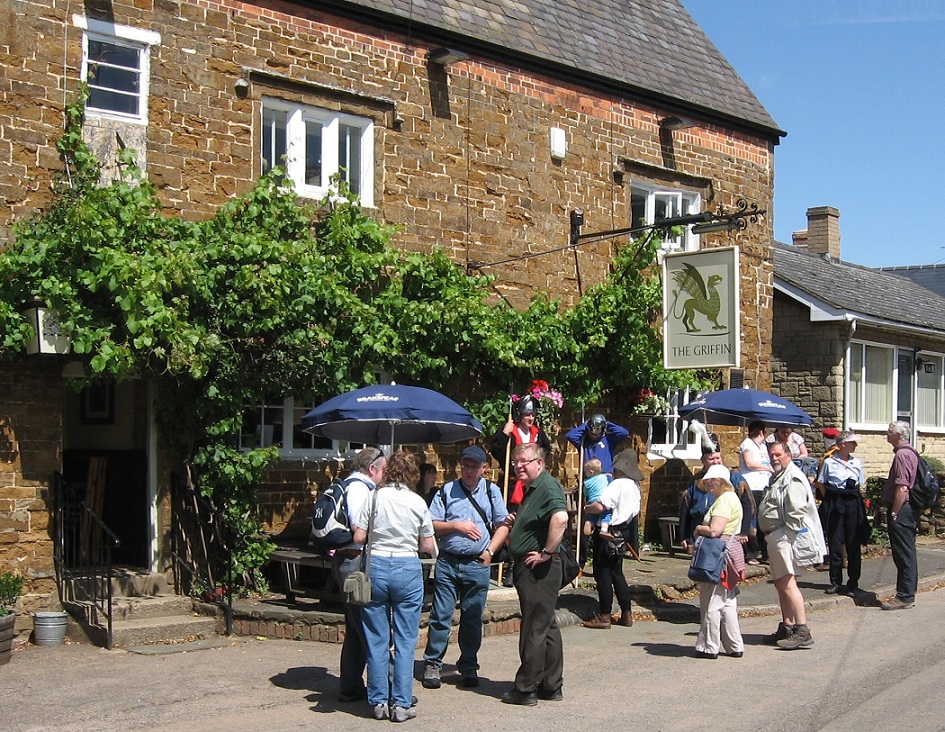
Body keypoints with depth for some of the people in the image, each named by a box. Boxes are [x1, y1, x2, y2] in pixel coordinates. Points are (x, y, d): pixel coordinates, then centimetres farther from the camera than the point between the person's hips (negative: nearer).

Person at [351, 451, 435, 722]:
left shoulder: (375, 497, -2)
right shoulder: (418, 502, 0)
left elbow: (358, 537, -5)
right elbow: (428, 547, 3)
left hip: (375, 567, 0)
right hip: (408, 569, 0)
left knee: (377, 639, 8)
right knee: (405, 641, 6)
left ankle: (379, 702, 13)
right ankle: (401, 704, 6)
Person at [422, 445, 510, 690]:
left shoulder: (491, 491, 10)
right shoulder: (446, 491, 7)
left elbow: (503, 525, 10)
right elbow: (431, 525, 2)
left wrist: (489, 551, -1)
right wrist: (457, 526, -9)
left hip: (477, 564, 1)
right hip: (447, 562, -1)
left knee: (472, 619, 6)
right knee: (441, 615, -1)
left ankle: (469, 667, 17)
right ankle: (432, 665, 8)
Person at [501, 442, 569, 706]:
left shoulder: (548, 486, -15)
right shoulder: (531, 489, 17)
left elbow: (560, 518, -33)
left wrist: (547, 552, -26)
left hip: (539, 568, -11)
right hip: (528, 568, 11)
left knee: (535, 629, -3)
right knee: (546, 627, 15)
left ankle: (526, 689, 3)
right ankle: (551, 686, 23)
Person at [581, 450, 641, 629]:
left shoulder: (617, 485, -20)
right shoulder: (635, 486, 9)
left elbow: (600, 506, -29)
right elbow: (635, 511, 17)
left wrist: (586, 508, -10)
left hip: (607, 533, -9)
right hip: (622, 532, 9)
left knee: (603, 574, -1)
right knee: (617, 573, 17)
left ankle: (604, 616, 3)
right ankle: (626, 614, 19)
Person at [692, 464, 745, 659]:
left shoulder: (724, 500, -15)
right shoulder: (730, 497, 18)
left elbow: (714, 530, -25)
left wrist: (699, 529, -6)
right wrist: (703, 529, 7)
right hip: (729, 553, 11)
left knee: (712, 602, -3)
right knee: (727, 603, 14)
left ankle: (709, 647, 2)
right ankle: (735, 646, 18)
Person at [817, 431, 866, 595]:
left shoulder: (856, 463, 9)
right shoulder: (829, 462, 0)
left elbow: (859, 486, 15)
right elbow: (822, 485, 4)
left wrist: (854, 497, 2)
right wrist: (830, 498, -3)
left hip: (852, 504, 2)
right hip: (834, 505, -2)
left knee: (853, 544, 1)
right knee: (835, 543, 1)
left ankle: (853, 583, 8)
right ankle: (835, 581, 12)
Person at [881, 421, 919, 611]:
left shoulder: (902, 455, -17)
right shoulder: (910, 452, 16)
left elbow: (902, 488, -23)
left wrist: (894, 514, -20)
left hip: (901, 510, -10)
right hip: (909, 510, 10)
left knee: (904, 555, -6)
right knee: (907, 554, 14)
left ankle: (904, 597, -3)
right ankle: (908, 594, 20)